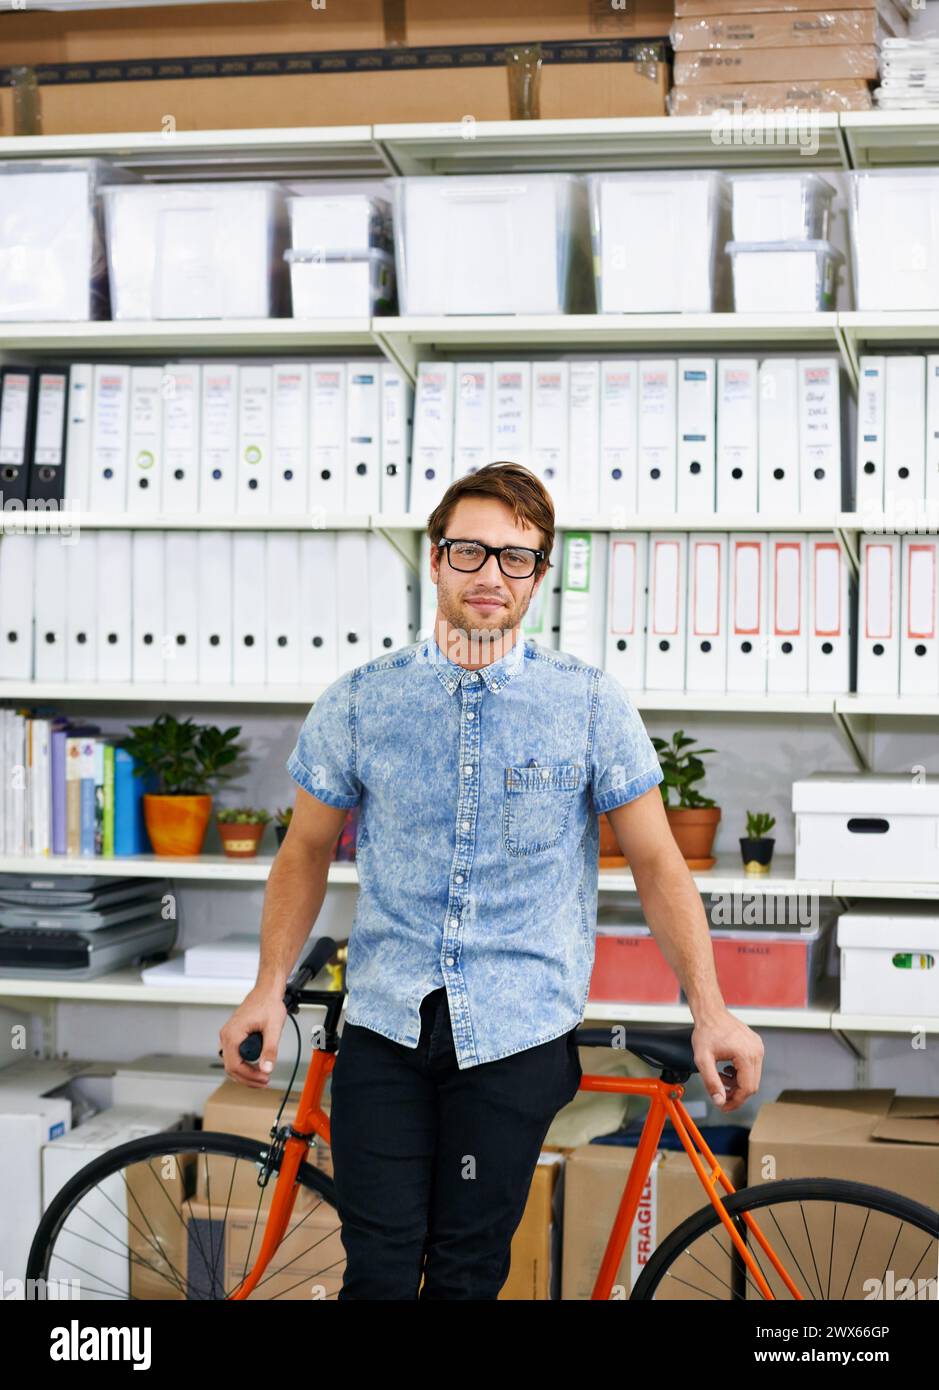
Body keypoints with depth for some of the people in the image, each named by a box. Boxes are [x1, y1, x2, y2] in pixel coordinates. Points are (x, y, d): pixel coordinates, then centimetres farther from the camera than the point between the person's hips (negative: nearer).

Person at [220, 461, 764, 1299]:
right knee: (379, 1269, -4)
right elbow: (307, 853, 13)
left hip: (518, 1032, -1)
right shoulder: (359, 703, 3)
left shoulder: (591, 705, 0)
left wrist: (710, 1012, -3)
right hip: (385, 1021, 1)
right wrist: (270, 989, 3)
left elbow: (656, 862, 3)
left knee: (467, 1273, 4)